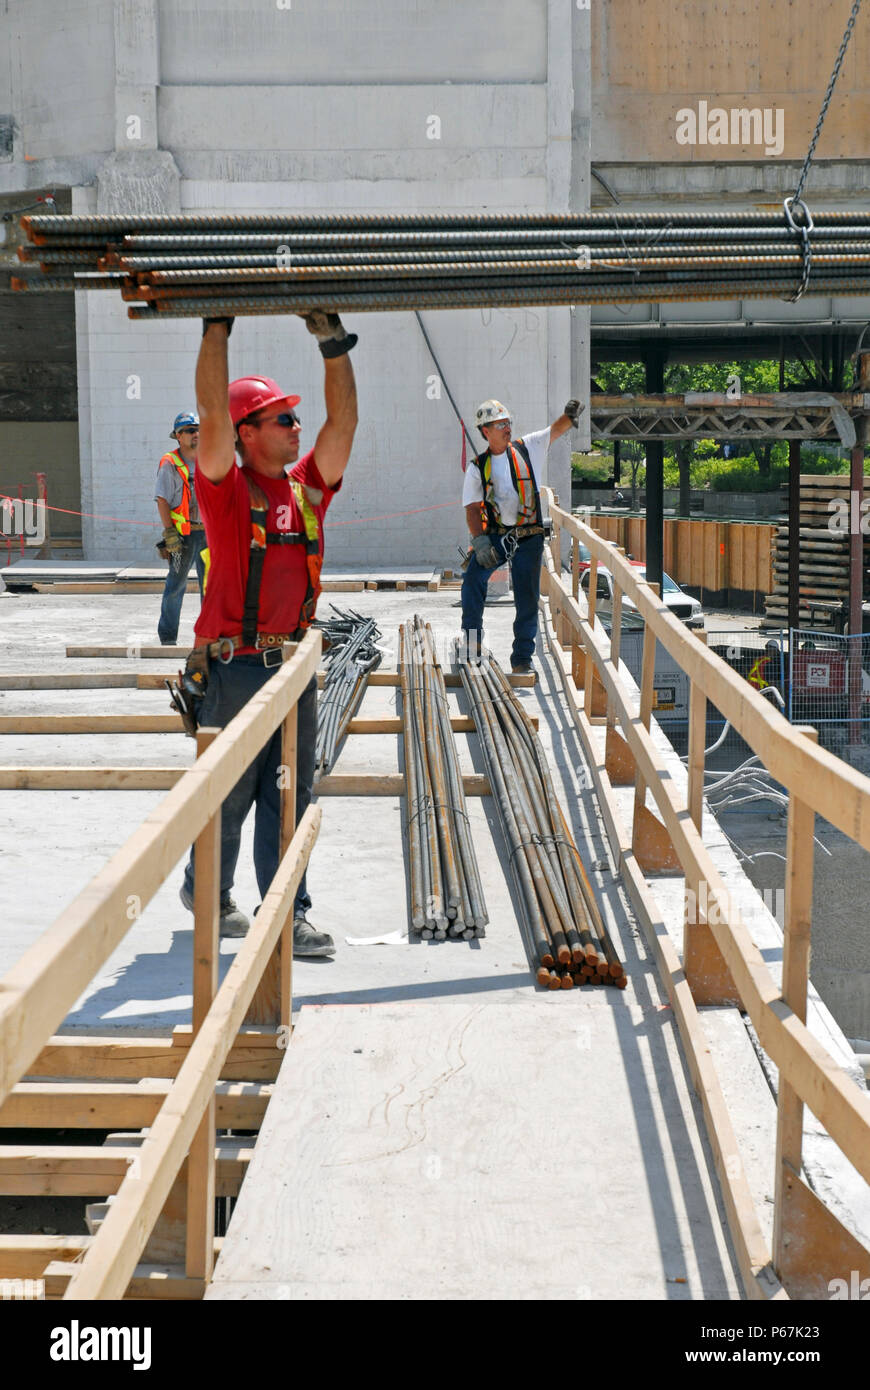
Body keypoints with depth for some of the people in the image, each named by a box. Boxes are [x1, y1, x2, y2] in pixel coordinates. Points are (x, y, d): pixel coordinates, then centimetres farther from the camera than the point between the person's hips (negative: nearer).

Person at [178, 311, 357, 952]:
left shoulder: (308, 486, 9)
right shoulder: (227, 489, -7)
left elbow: (343, 422, 3)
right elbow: (214, 411, -18)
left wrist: (334, 345, -3)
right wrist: (217, 328, -18)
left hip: (295, 664, 5)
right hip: (236, 666, -5)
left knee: (289, 796, 7)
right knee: (229, 792, 6)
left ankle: (287, 915, 13)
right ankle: (206, 890, 28)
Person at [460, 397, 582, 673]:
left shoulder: (527, 448, 7)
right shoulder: (477, 467, 6)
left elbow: (556, 429, -3)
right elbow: (472, 508, 0)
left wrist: (569, 416, -26)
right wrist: (479, 541, -14)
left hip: (529, 538, 0)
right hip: (495, 535, 0)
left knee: (527, 598, 0)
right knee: (474, 578, -19)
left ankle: (522, 658, 10)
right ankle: (471, 639, -2)